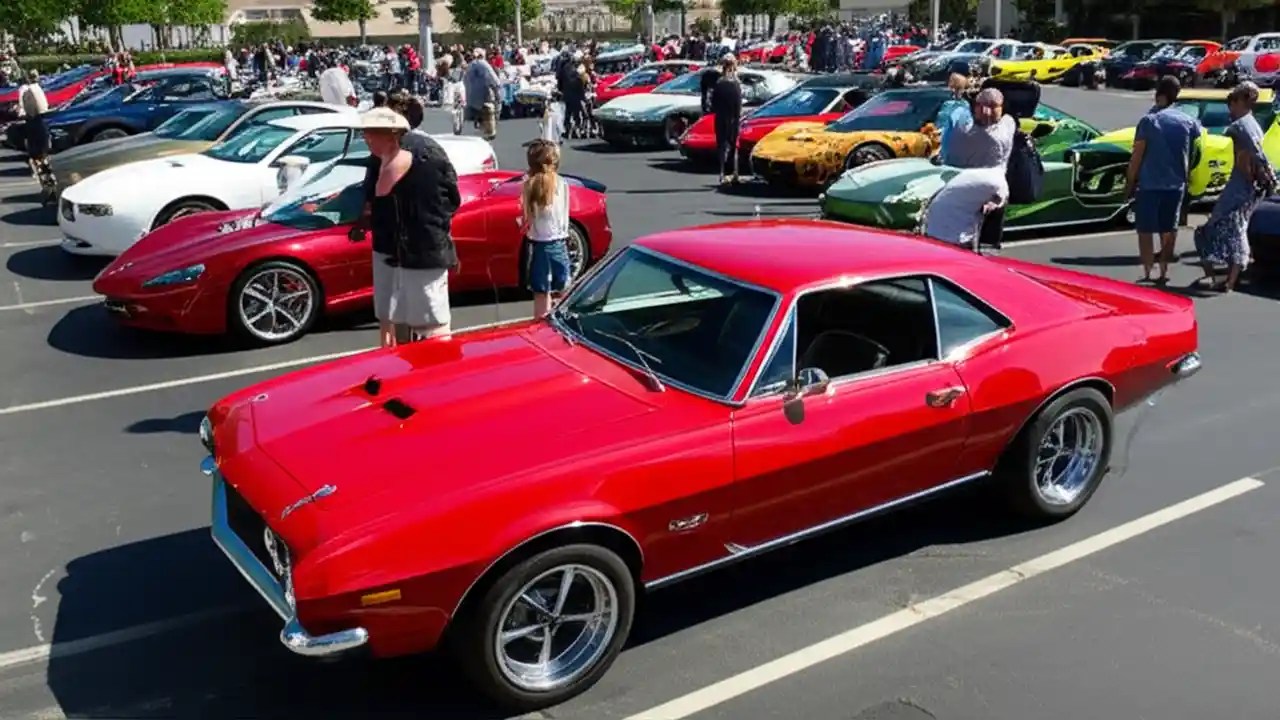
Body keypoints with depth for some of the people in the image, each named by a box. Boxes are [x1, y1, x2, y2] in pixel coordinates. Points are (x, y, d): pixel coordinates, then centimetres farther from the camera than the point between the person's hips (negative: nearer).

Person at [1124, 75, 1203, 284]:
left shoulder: (1149, 120, -10)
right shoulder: (1188, 121, 2)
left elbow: (1137, 155, -11)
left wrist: (1130, 182, -3)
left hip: (1149, 184, -4)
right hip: (1176, 184, 4)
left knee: (1145, 230, 3)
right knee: (1168, 230, 14)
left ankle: (1147, 273, -1)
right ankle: (1164, 272, 17)